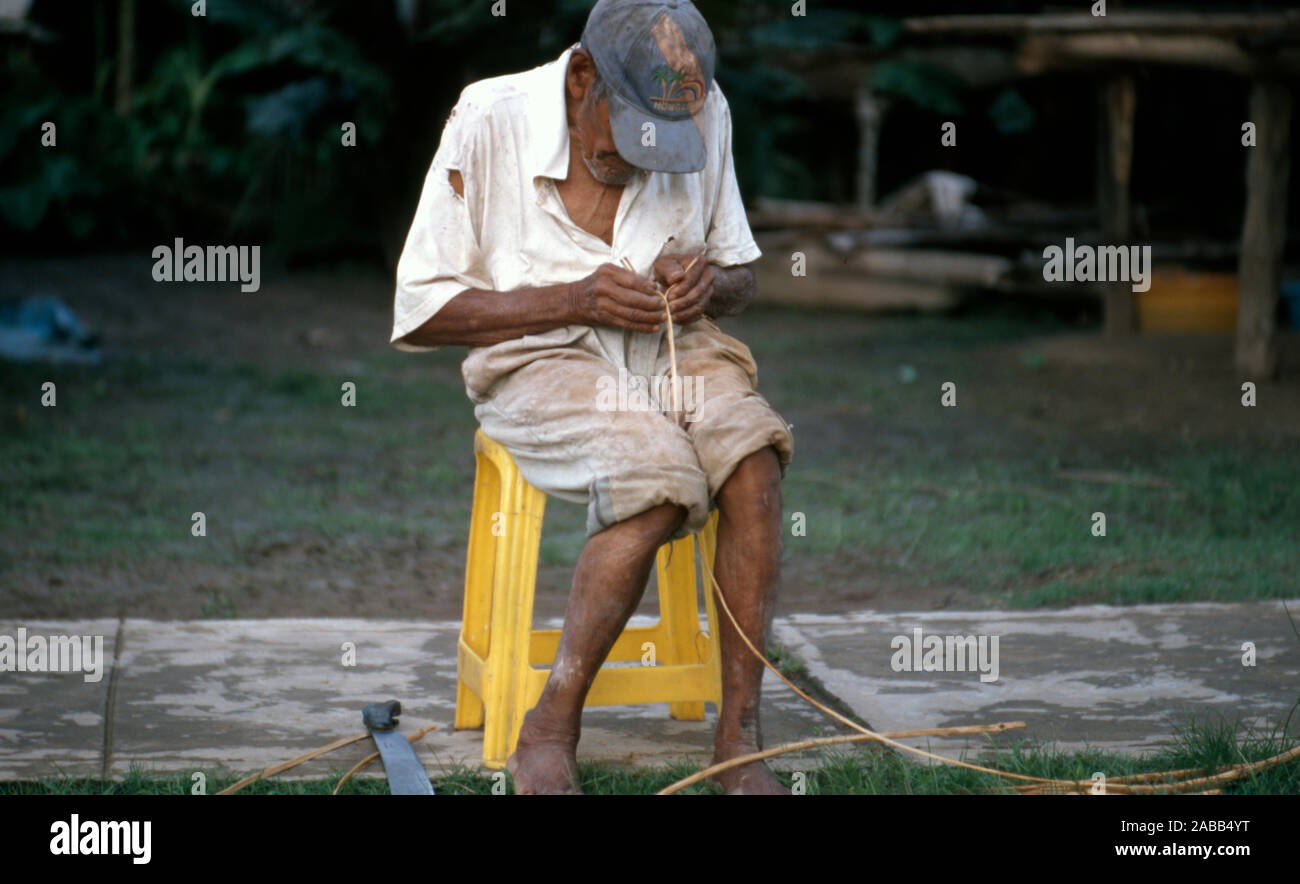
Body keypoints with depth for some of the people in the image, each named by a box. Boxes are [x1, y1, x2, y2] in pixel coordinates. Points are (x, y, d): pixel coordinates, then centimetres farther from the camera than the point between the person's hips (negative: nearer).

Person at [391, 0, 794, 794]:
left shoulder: (706, 114, 3)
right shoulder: (491, 122, -10)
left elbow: (743, 276, 16)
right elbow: (419, 311, -8)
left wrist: (707, 282, -10)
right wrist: (577, 299, -18)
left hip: (677, 347, 4)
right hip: (541, 359, -4)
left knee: (753, 459, -28)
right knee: (657, 482, -32)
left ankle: (740, 733, -21)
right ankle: (550, 731, -18)